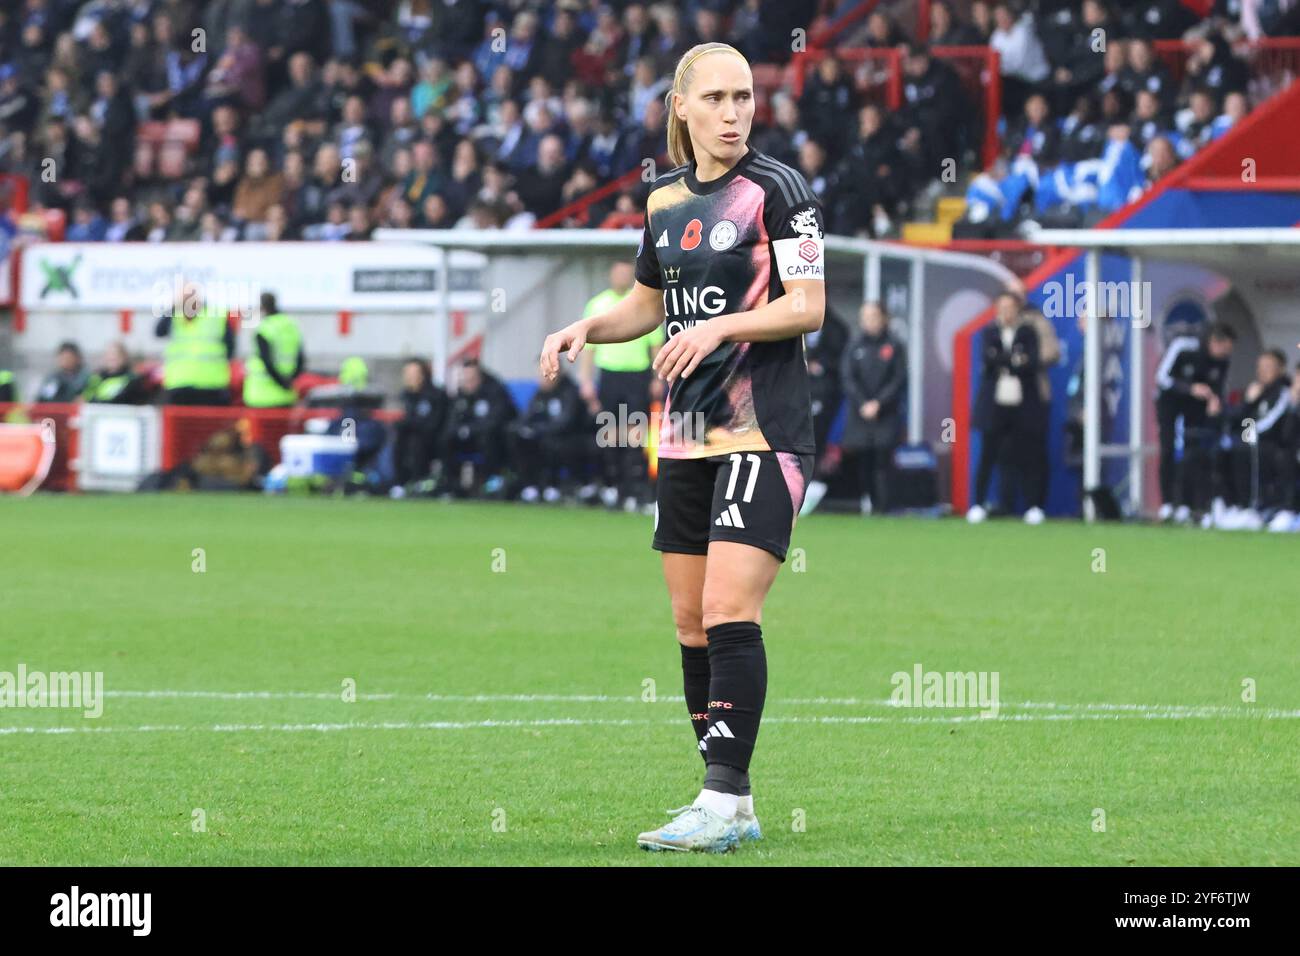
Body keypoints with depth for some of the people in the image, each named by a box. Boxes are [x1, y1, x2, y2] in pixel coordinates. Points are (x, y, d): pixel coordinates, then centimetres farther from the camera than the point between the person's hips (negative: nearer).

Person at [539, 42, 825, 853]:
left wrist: (721, 327, -24)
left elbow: (809, 305, -13)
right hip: (687, 437, 7)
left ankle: (722, 803, -15)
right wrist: (586, 329, 7)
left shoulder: (777, 189, -7)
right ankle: (733, 807, 11)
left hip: (763, 433, -7)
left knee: (729, 614, -15)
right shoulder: (665, 198, 12)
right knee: (692, 623, 6)